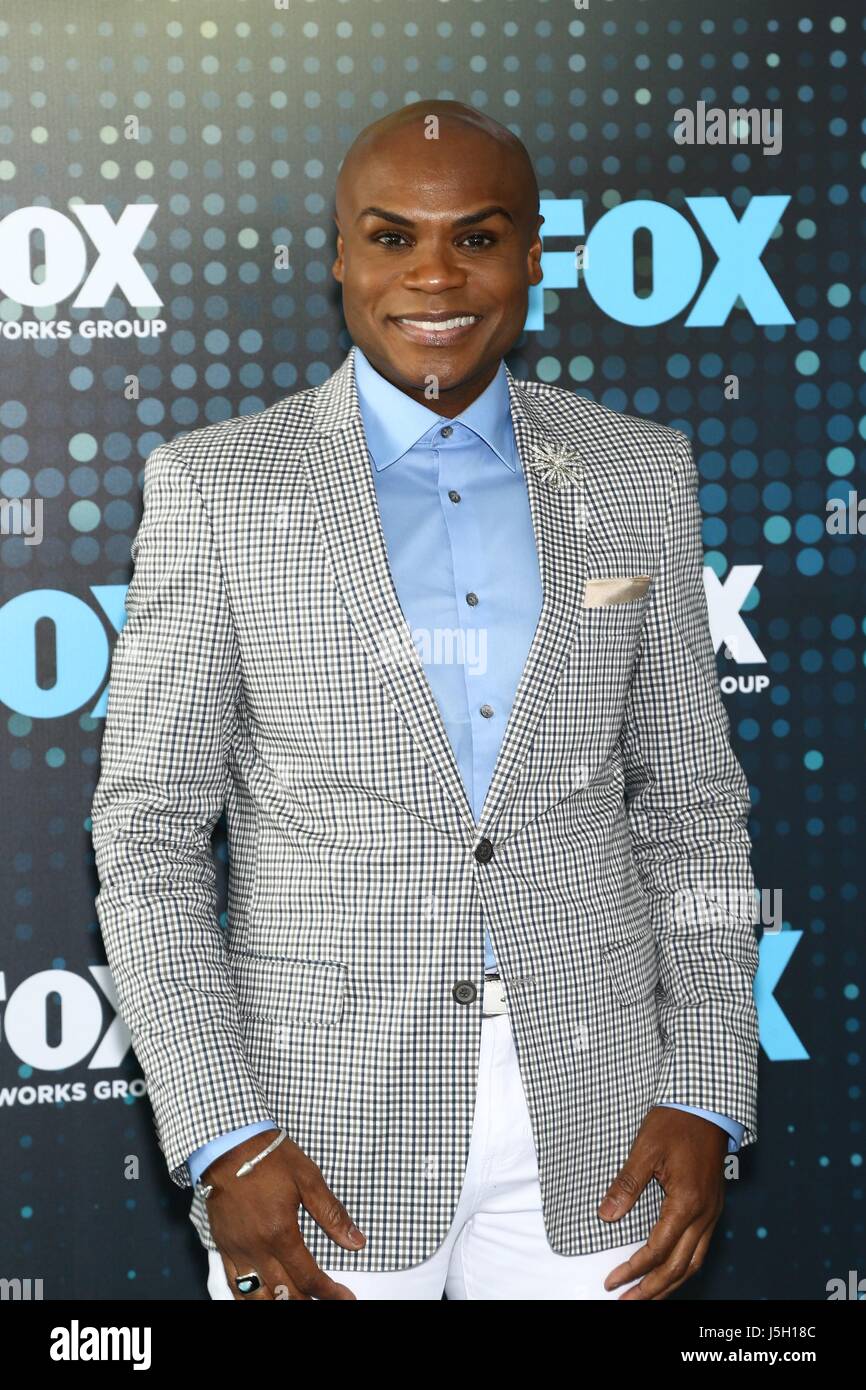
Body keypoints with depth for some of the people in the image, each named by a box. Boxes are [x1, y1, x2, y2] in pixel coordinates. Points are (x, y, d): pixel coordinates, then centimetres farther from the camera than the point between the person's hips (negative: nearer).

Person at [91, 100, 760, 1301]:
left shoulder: (639, 473, 4)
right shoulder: (216, 483, -3)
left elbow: (691, 805, 7)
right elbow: (150, 826, -3)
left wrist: (706, 1098, -1)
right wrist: (221, 1139, -10)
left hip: (591, 1113, 2)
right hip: (322, 1120, -2)